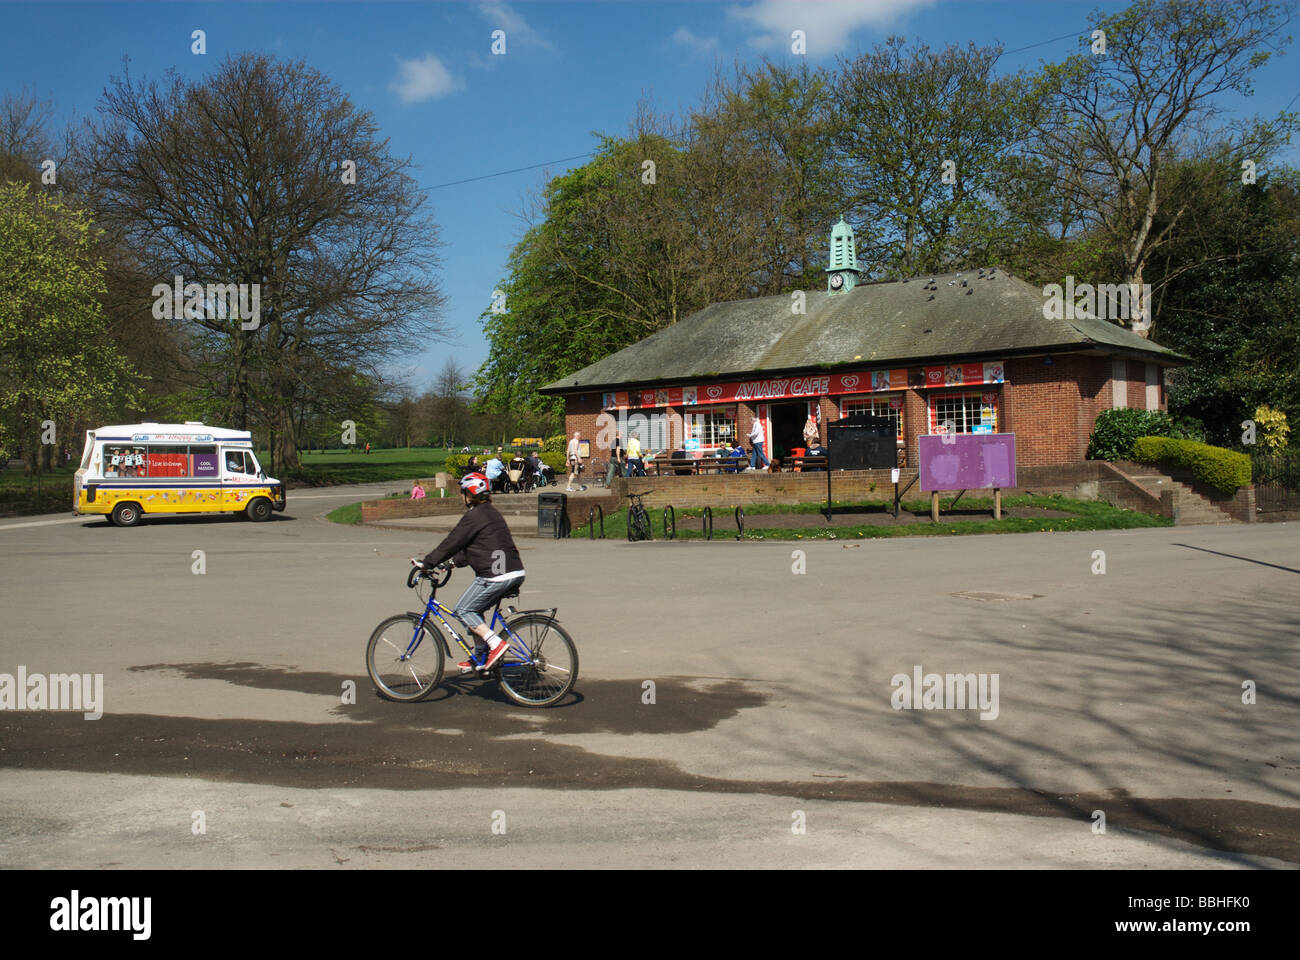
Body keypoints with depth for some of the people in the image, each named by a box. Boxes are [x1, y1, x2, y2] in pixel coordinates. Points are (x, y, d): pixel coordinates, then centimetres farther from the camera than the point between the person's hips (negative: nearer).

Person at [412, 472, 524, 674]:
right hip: (515, 573, 10)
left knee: (462, 610, 0)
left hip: (496, 577, -10)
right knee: (474, 609, 20)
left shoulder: (474, 516, -10)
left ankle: (496, 644, -12)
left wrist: (426, 563, 0)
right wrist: (454, 562, 25)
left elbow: (451, 543, -8)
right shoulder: (491, 512, 19)